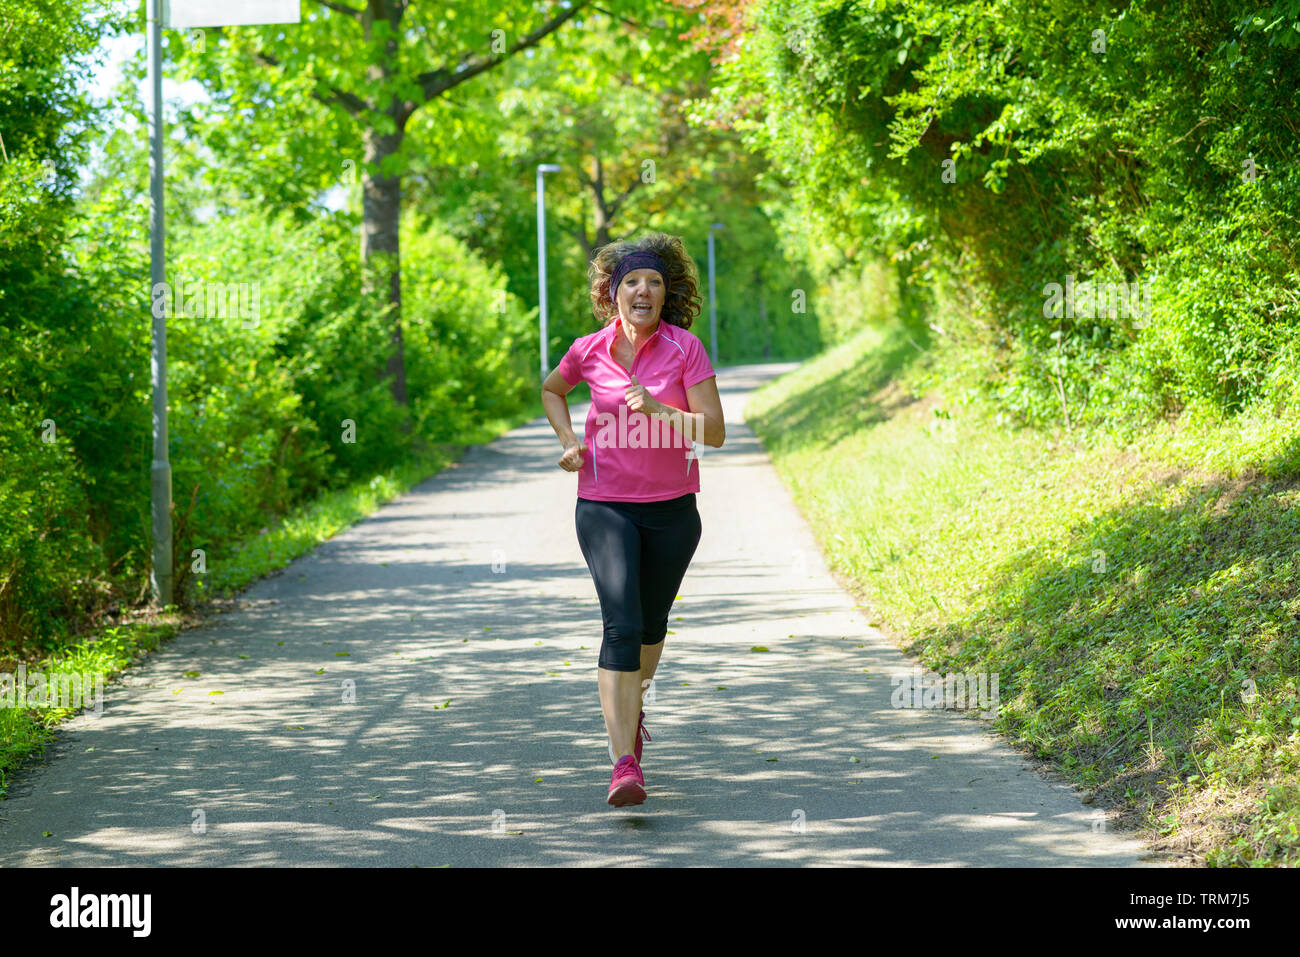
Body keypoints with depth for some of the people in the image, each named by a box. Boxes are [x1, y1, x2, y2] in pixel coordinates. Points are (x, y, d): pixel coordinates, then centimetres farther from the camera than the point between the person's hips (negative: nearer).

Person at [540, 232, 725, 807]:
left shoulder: (685, 349, -8)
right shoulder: (589, 351, -3)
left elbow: (715, 431, -13)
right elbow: (552, 390, 19)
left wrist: (656, 409, -26)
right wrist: (569, 444, 4)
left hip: (672, 507, 1)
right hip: (604, 506, -1)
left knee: (652, 624, 18)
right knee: (622, 624, -17)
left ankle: (631, 703, 50)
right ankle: (624, 765, -22)